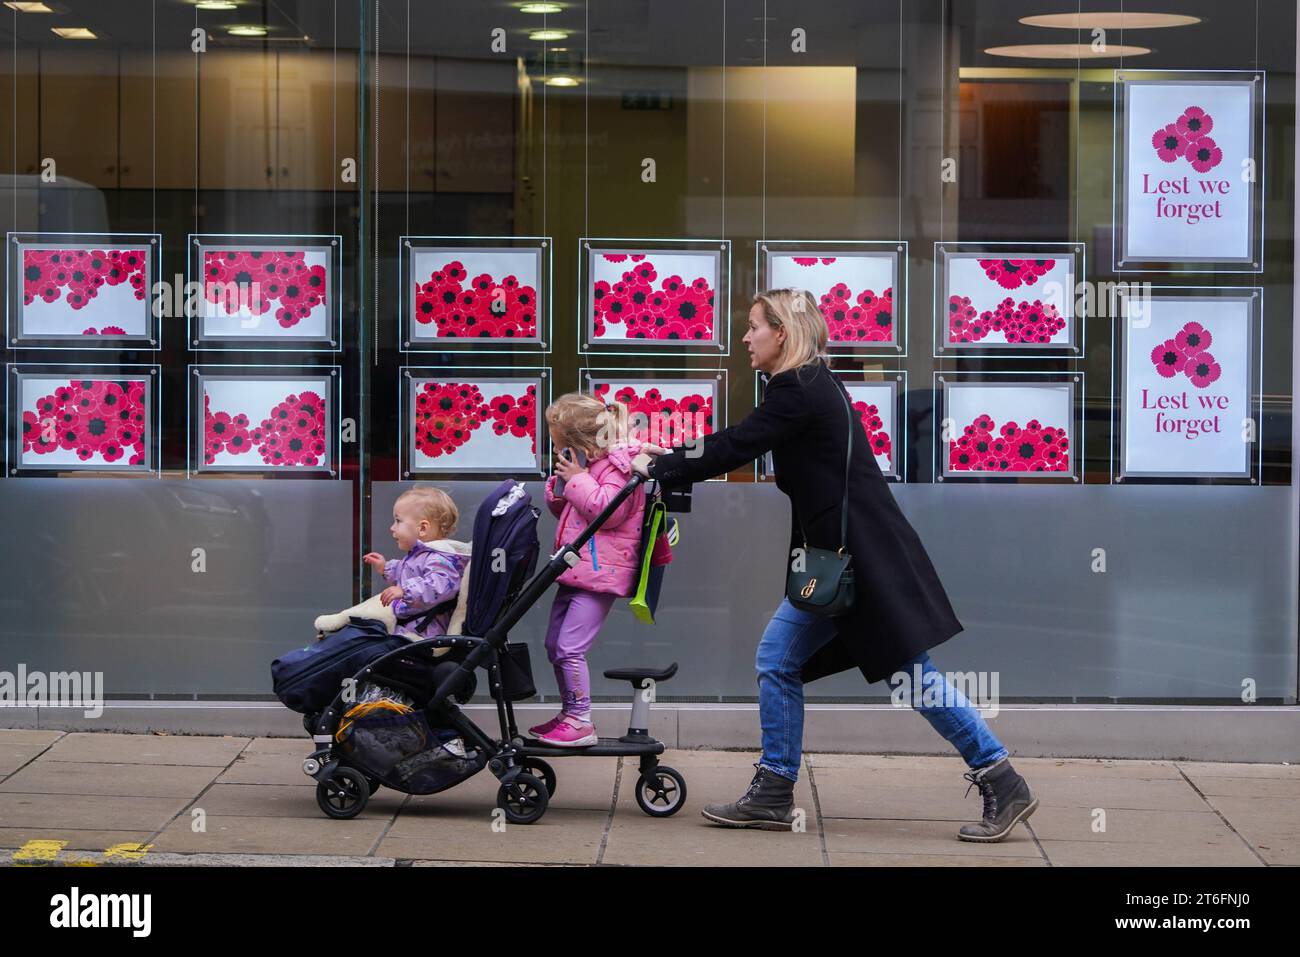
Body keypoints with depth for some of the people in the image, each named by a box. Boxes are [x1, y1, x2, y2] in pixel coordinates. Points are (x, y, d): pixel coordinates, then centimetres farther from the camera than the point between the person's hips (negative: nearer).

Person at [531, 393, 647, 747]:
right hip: (577, 572, 11)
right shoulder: (593, 464, 18)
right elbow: (566, 511, 27)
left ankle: (581, 722, -9)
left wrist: (578, 479, -15)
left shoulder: (619, 464, -11)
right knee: (554, 646, 16)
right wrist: (560, 488, 8)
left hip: (600, 572, -10)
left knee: (570, 648, -14)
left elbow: (607, 509, -24)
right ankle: (568, 714, 27)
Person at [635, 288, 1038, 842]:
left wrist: (658, 470, -5)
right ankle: (773, 795, 12)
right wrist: (670, 456, 19)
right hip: (839, 558, 10)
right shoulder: (810, 385, 14)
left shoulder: (798, 390, -15)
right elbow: (739, 443, 21)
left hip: (869, 556, -10)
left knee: (912, 676, -6)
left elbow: (736, 448, -14)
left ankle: (1002, 785, 1)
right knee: (777, 659, 8)